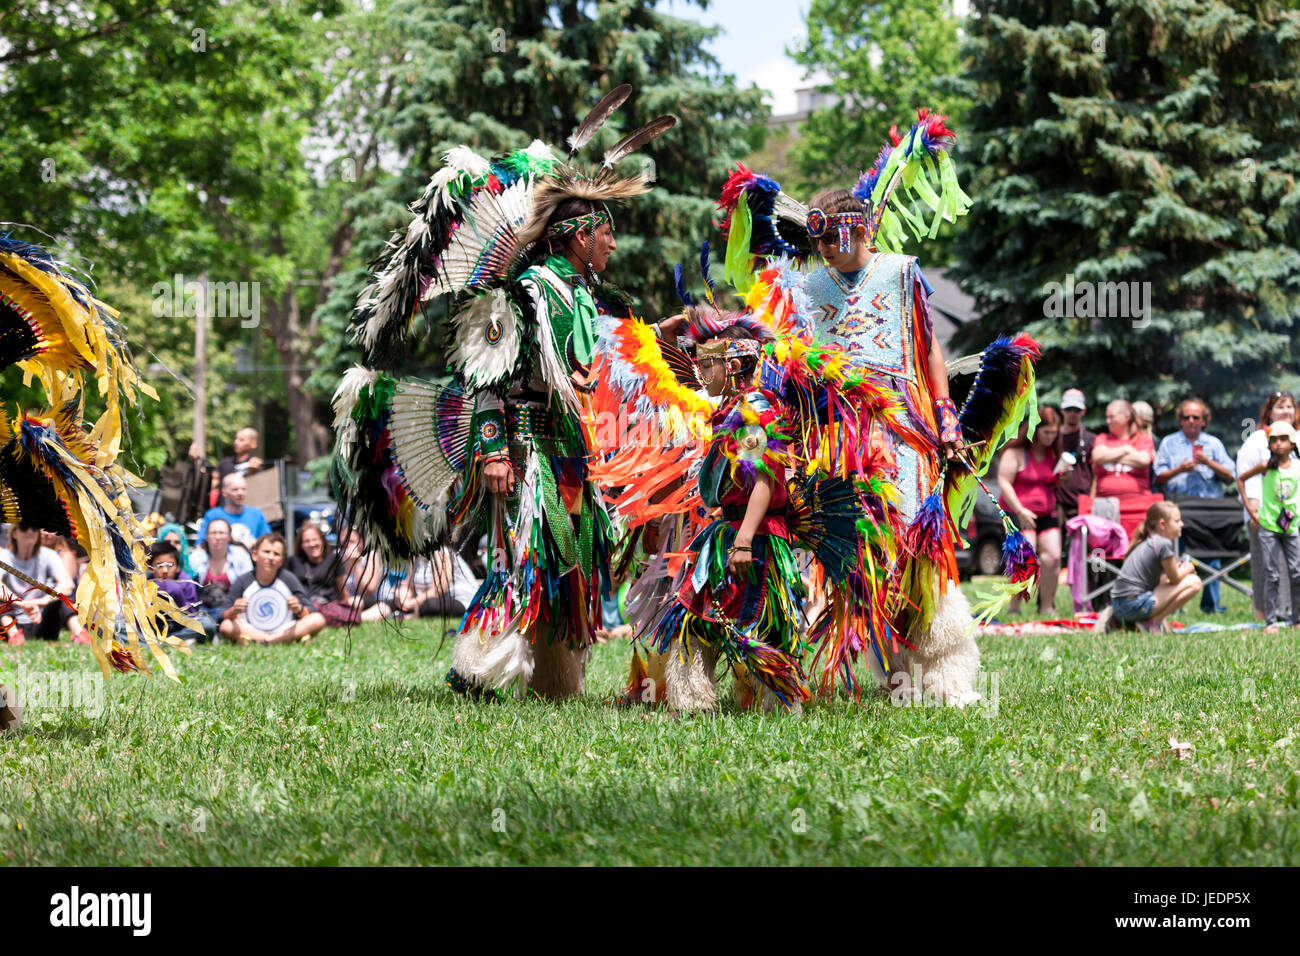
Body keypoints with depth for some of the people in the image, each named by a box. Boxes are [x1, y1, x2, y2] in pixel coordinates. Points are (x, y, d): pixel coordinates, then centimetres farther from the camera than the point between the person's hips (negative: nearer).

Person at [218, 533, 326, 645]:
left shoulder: (289, 580, 1)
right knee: (226, 626, -32)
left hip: (284, 631, 1)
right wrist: (234, 611, -28)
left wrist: (299, 609, -24)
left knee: (318, 620, -23)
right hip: (250, 630, -1)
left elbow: (310, 613, -2)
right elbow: (223, 617, -5)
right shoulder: (242, 582, -1)